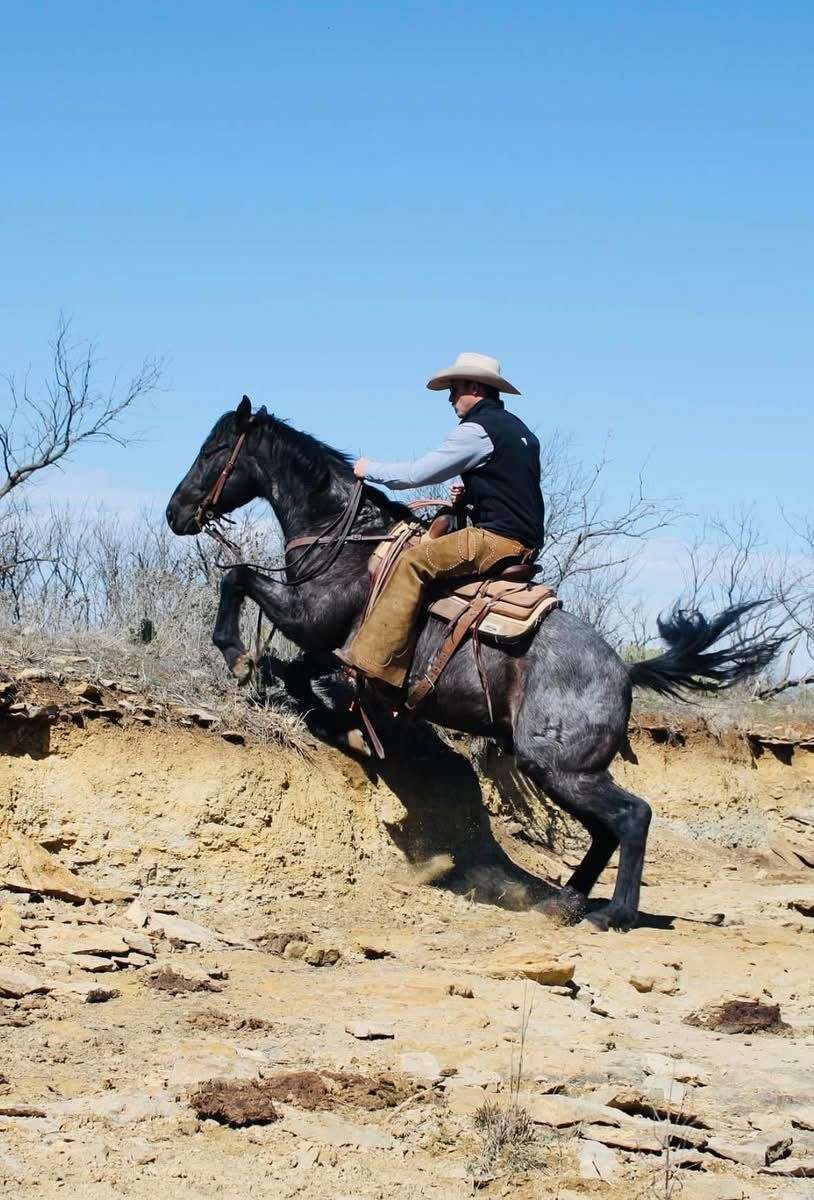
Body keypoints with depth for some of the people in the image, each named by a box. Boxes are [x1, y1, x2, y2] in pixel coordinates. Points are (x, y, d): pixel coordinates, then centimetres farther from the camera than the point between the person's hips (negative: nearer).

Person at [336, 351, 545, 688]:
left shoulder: (476, 429, -9)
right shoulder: (519, 430, 22)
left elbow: (416, 474, -11)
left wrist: (370, 470, 5)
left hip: (498, 540, -10)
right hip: (525, 542, 10)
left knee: (413, 561, -15)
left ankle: (374, 657, -22)